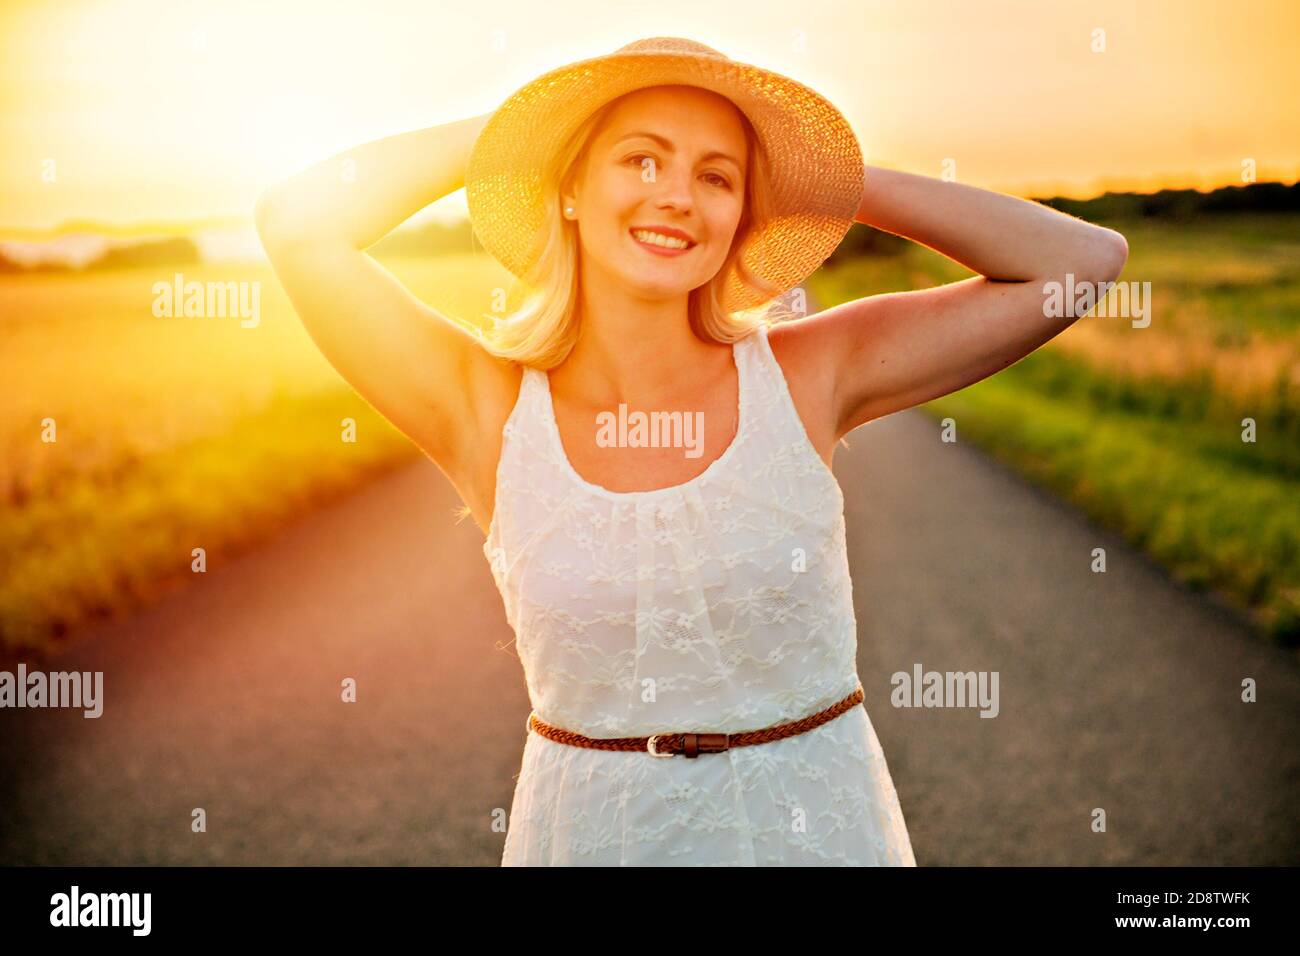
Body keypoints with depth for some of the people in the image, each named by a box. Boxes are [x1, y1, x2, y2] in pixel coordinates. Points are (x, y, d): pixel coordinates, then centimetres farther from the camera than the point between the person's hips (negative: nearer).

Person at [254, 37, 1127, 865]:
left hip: (817, 820, 1)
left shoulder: (809, 377, -9)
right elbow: (297, 223, -19)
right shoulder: (489, 407, -9)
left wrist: (824, 180, -10)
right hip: (588, 826, 0)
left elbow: (1082, 260, -10)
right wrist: (500, 130, -9)